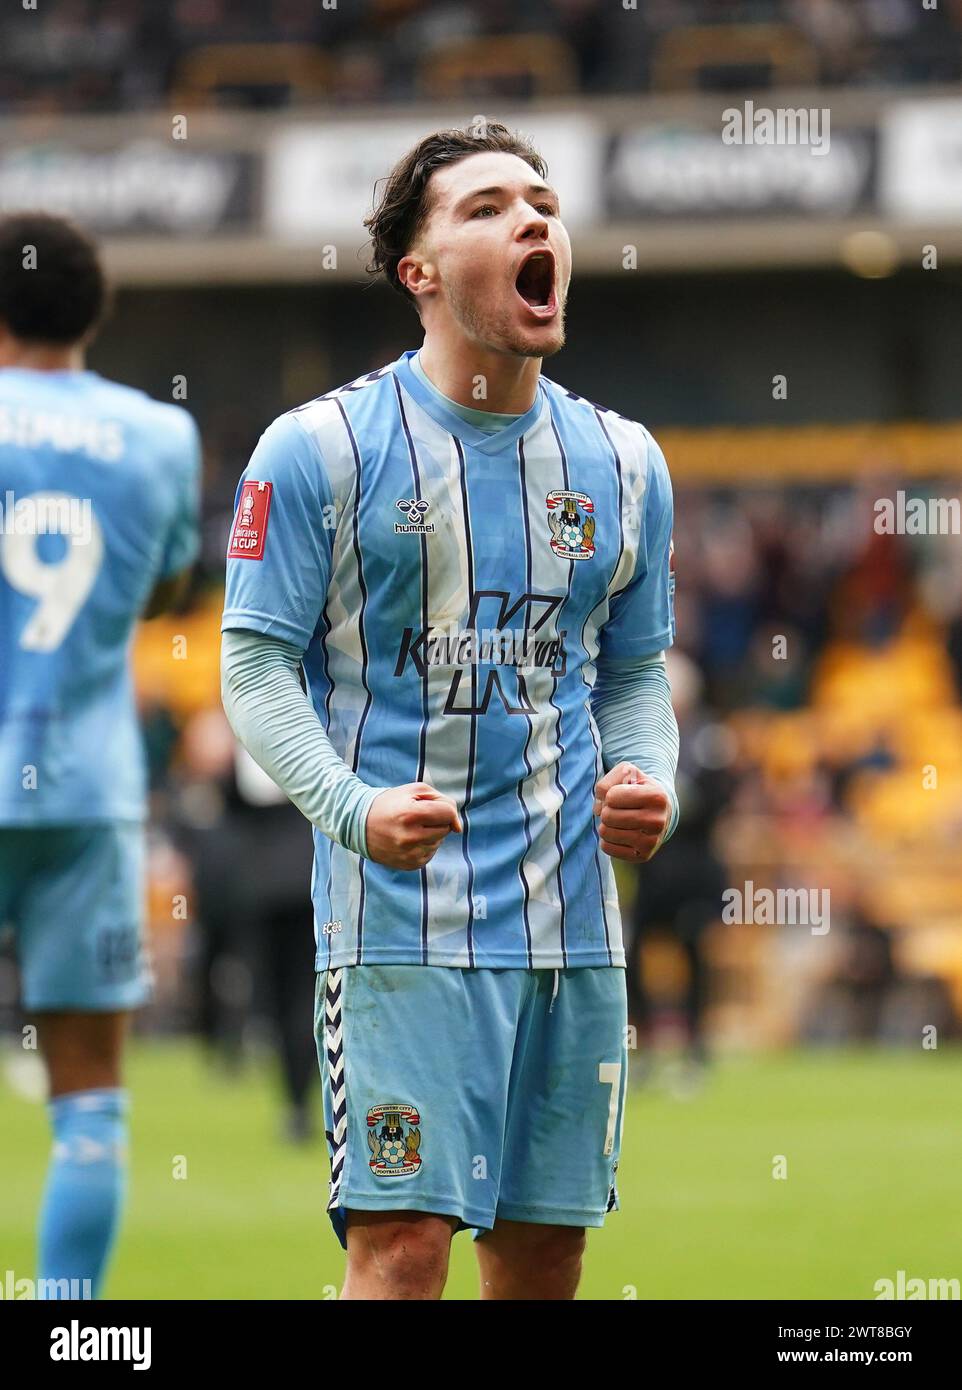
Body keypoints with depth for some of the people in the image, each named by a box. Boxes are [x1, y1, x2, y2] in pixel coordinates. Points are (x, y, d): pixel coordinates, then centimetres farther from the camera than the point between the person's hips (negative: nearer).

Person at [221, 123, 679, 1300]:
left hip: (574, 924, 5)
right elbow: (256, 667, -4)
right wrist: (352, 808, -21)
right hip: (400, 917, -5)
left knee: (545, 1251, 6)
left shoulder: (622, 461, 12)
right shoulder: (317, 449, -3)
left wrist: (648, 784, -2)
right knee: (403, 1240, -13)